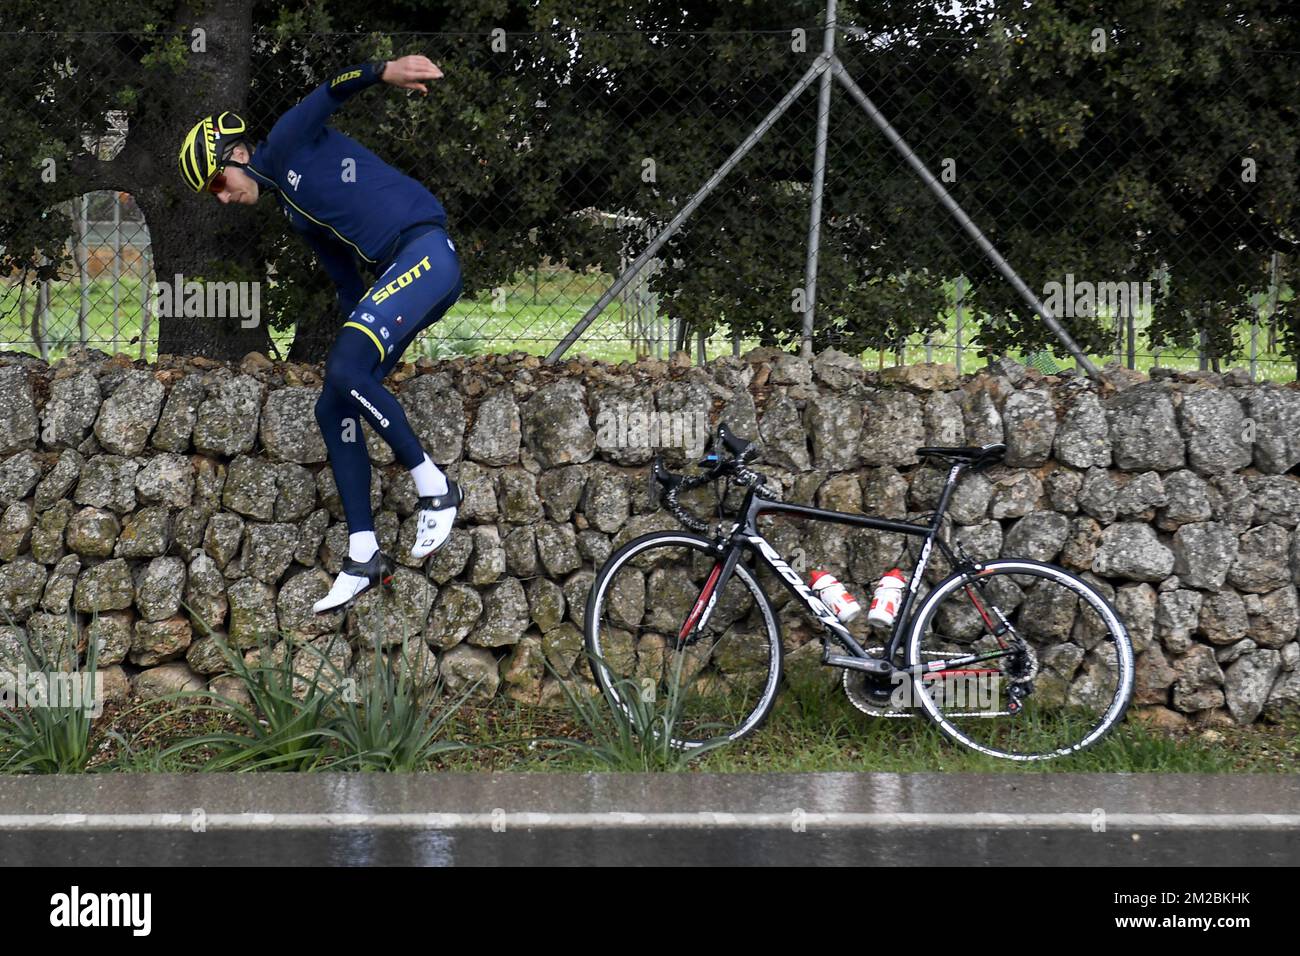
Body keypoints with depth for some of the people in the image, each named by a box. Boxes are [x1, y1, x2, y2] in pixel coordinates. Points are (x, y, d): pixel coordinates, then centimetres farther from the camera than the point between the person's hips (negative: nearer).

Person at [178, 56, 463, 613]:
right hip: (391, 275, 10)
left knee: (343, 372, -25)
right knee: (334, 409, 5)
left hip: (425, 249, -10)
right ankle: (363, 558, 7)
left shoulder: (288, 145, -1)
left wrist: (381, 71, -37)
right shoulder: (294, 211, 22)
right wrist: (355, 342, 19)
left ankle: (434, 488, -13)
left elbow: (328, 94, -17)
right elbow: (344, 279, 23)